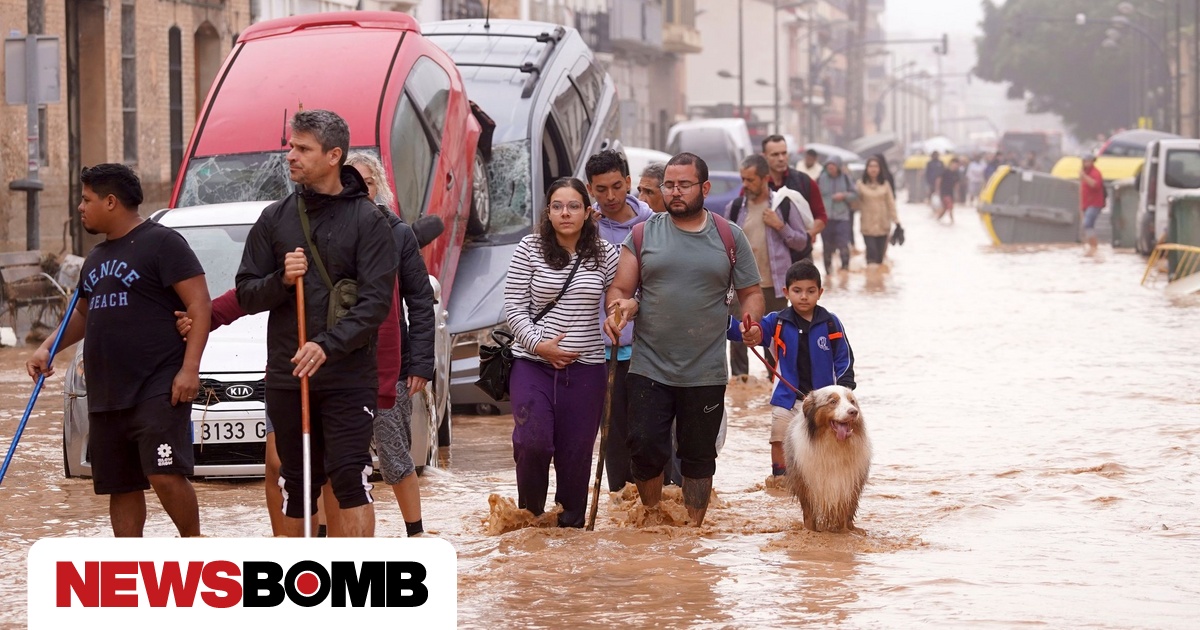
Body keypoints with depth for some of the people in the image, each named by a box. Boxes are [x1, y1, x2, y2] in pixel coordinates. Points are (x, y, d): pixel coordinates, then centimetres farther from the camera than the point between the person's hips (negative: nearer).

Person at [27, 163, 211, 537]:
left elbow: (200, 304, -12)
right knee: (121, 487, 9)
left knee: (165, 475, -18)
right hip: (106, 395, 8)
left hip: (158, 390, -8)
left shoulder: (161, 243, -6)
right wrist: (47, 348, 17)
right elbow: (84, 314, 34)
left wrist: (190, 368, -20)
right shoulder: (96, 258, 20)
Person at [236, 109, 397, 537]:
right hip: (286, 377, 4)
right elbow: (246, 295, 9)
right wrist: (282, 280, -12)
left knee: (349, 479, -12)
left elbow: (377, 300, -10)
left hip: (348, 377, -4)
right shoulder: (275, 219, 9)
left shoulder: (366, 220, -2)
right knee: (298, 485, 10)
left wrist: (329, 345, -22)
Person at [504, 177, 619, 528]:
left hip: (585, 368, 2)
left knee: (576, 452, 4)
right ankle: (529, 513, 7)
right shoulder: (530, 249, -1)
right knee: (532, 441, -16)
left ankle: (571, 523, 19)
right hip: (533, 363, -2)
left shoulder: (605, 254, 4)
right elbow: (513, 306, -1)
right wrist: (539, 345, -12)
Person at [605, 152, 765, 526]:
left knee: (698, 456, 7)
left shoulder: (729, 238, 6)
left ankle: (694, 527, 19)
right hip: (649, 368, 0)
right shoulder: (643, 235, 6)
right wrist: (619, 309, -18)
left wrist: (751, 321, -11)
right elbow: (620, 290, 5)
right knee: (645, 448, -6)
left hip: (706, 373, 0)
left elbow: (750, 292, 11)